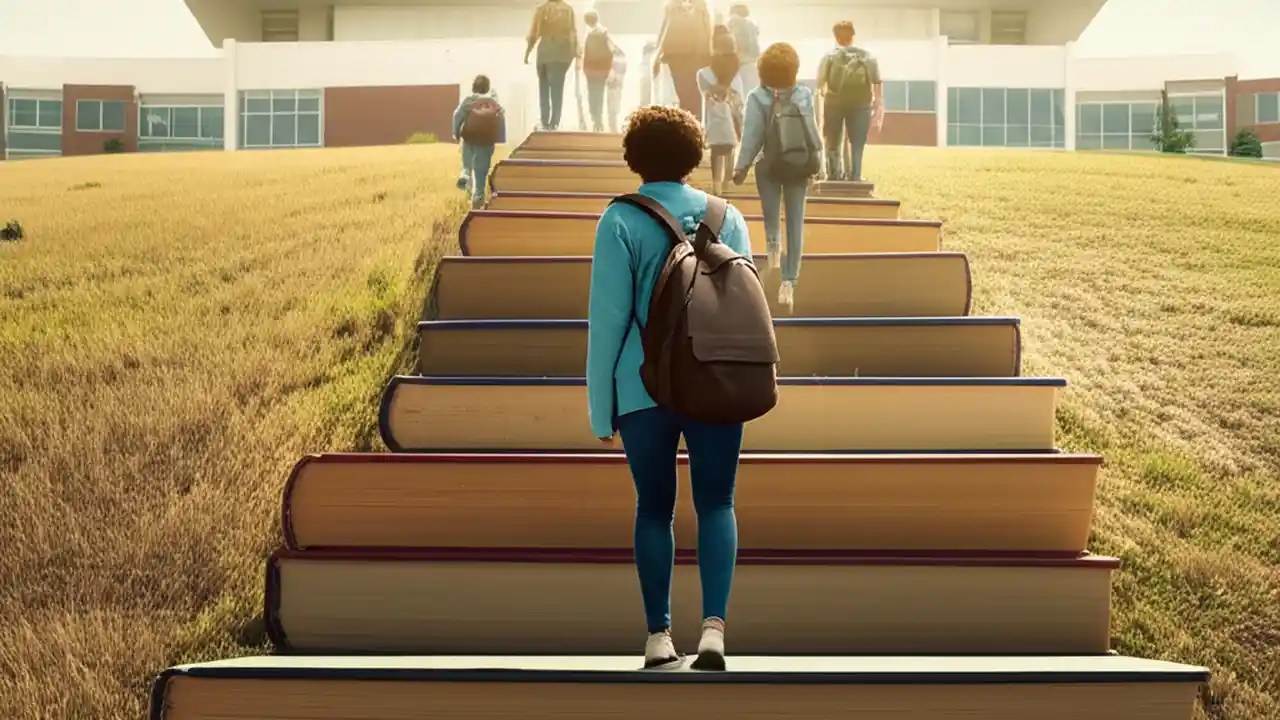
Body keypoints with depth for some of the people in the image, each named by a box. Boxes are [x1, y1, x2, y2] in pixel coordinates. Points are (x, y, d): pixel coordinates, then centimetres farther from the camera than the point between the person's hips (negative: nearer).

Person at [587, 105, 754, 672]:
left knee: (654, 507, 9)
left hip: (644, 388, -1)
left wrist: (601, 408, 1)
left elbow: (607, 316, -4)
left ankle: (659, 635, 10)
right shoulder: (726, 216, 5)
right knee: (716, 503, 5)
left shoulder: (620, 221, -3)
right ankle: (714, 624, -11)